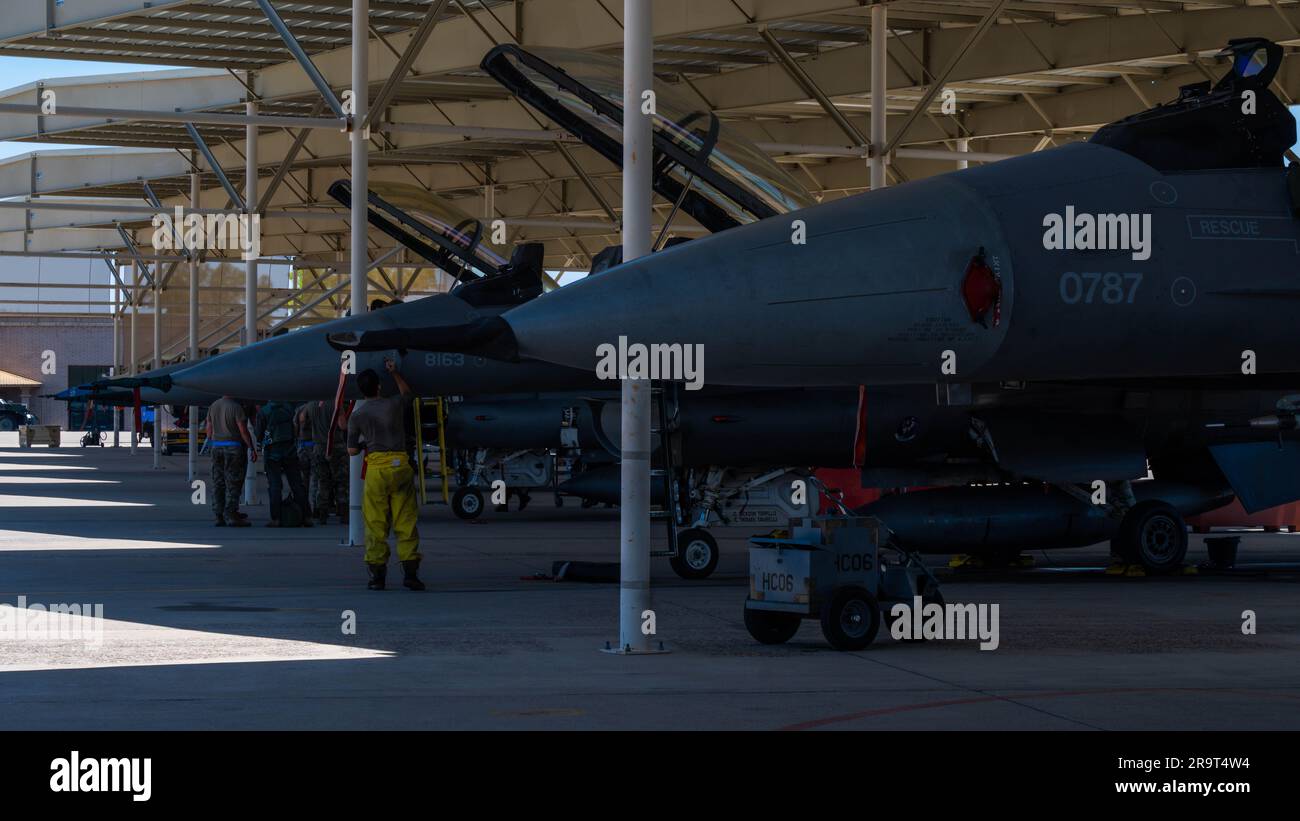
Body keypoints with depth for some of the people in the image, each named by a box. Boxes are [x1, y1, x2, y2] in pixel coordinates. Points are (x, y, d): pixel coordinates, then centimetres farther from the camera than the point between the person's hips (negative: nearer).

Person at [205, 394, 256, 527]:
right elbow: (243, 431, -13)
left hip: (216, 446, 7)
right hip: (233, 446, -7)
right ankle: (231, 515, -6)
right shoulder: (236, 407, -11)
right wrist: (252, 449, -8)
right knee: (233, 483, -4)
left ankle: (219, 516, 9)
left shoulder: (213, 406, 9)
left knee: (218, 482, 9)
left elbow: (209, 429, 13)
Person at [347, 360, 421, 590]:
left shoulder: (357, 415, 3)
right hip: (400, 464, 1)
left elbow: (352, 450, 6)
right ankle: (410, 572, -2)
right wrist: (394, 372, 32)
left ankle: (377, 574, 4)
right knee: (406, 522, 3)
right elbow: (407, 392, 30)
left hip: (376, 467, -1)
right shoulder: (394, 404, 5)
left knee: (376, 523, 5)